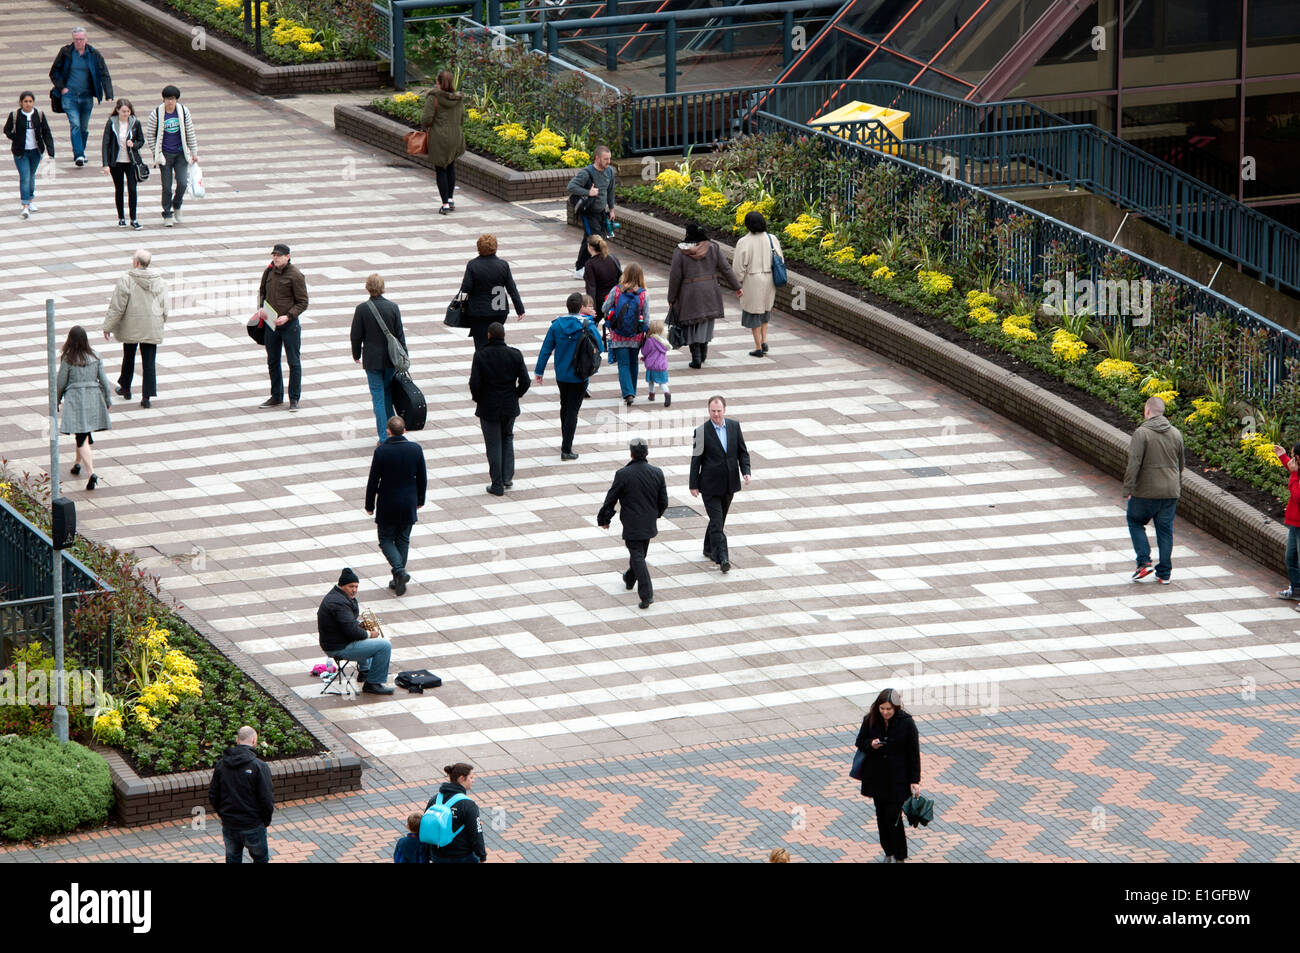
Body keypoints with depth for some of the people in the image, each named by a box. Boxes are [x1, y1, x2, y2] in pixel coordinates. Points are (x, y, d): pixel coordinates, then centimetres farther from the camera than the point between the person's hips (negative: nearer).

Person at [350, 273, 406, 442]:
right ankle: (391, 426, 26)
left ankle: (384, 436, 1)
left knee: (378, 397, 3)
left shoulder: (362, 309, -12)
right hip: (390, 358, 2)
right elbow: (400, 334, -2)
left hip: (372, 359, -2)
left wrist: (356, 354, 11)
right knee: (388, 391, 23)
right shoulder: (393, 307, -6)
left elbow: (356, 335, -5)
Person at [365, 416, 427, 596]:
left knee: (386, 539, 11)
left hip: (387, 504, -3)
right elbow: (422, 478, 2)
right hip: (409, 503, 3)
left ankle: (399, 570, -13)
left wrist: (370, 505, 1)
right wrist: (420, 499, 18)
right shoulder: (415, 449, -7)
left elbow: (373, 480, -11)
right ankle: (398, 580, 18)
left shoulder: (381, 451, -17)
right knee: (403, 539, 15)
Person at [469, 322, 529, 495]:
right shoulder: (515, 355, -8)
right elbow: (525, 382, -8)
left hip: (488, 408, -2)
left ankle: (497, 485, 11)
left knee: (493, 445, 7)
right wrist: (515, 395, 10)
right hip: (510, 407, 2)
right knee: (507, 438, 25)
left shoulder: (480, 356, -15)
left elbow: (474, 383, -17)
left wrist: (478, 399, 2)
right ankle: (507, 477, 19)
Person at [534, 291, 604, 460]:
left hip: (561, 375, 4)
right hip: (579, 376, -4)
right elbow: (600, 348, -6)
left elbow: (546, 349, -3)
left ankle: (565, 440, 39)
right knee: (573, 410, 1)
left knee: (565, 407, 23)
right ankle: (566, 449, -3)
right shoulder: (587, 326, -15)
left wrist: (539, 371, 5)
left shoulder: (556, 325, -6)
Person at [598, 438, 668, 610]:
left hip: (632, 525, -5)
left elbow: (610, 500, -10)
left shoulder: (623, 474, -18)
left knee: (637, 557, 0)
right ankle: (630, 579, 48)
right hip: (649, 523, 5)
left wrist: (604, 519, 6)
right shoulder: (657, 473, -7)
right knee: (640, 553, 25)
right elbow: (663, 502, 2)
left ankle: (646, 594, -11)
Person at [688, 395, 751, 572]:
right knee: (717, 521, -10)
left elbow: (742, 452, 8)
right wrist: (694, 485, -6)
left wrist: (746, 471, -8)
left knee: (719, 519, 17)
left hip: (729, 484, 5)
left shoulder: (734, 426, 2)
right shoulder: (702, 431, -10)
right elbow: (696, 460, -6)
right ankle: (722, 558, -13)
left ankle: (709, 549, 35)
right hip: (710, 485, -5)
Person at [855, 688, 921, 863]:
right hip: (877, 776, 4)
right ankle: (888, 853, 27)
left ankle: (899, 856, 6)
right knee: (881, 815, 11)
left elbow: (913, 753, -7)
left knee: (894, 816, -7)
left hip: (897, 778, -4)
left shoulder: (906, 723, -12)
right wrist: (871, 745, -16)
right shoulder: (870, 720, -4)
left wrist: (914, 780, -8)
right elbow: (860, 742, 9)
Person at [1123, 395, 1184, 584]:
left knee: (1135, 523, 14)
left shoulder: (1141, 433, -13)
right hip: (1170, 492, 5)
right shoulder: (1175, 434, 5)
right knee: (1165, 530, 11)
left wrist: (1128, 489, -14)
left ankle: (1144, 562, 0)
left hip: (1146, 492, -5)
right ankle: (1164, 573, 12)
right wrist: (1177, 488, 25)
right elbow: (1180, 465, 15)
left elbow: (1133, 463, -19)